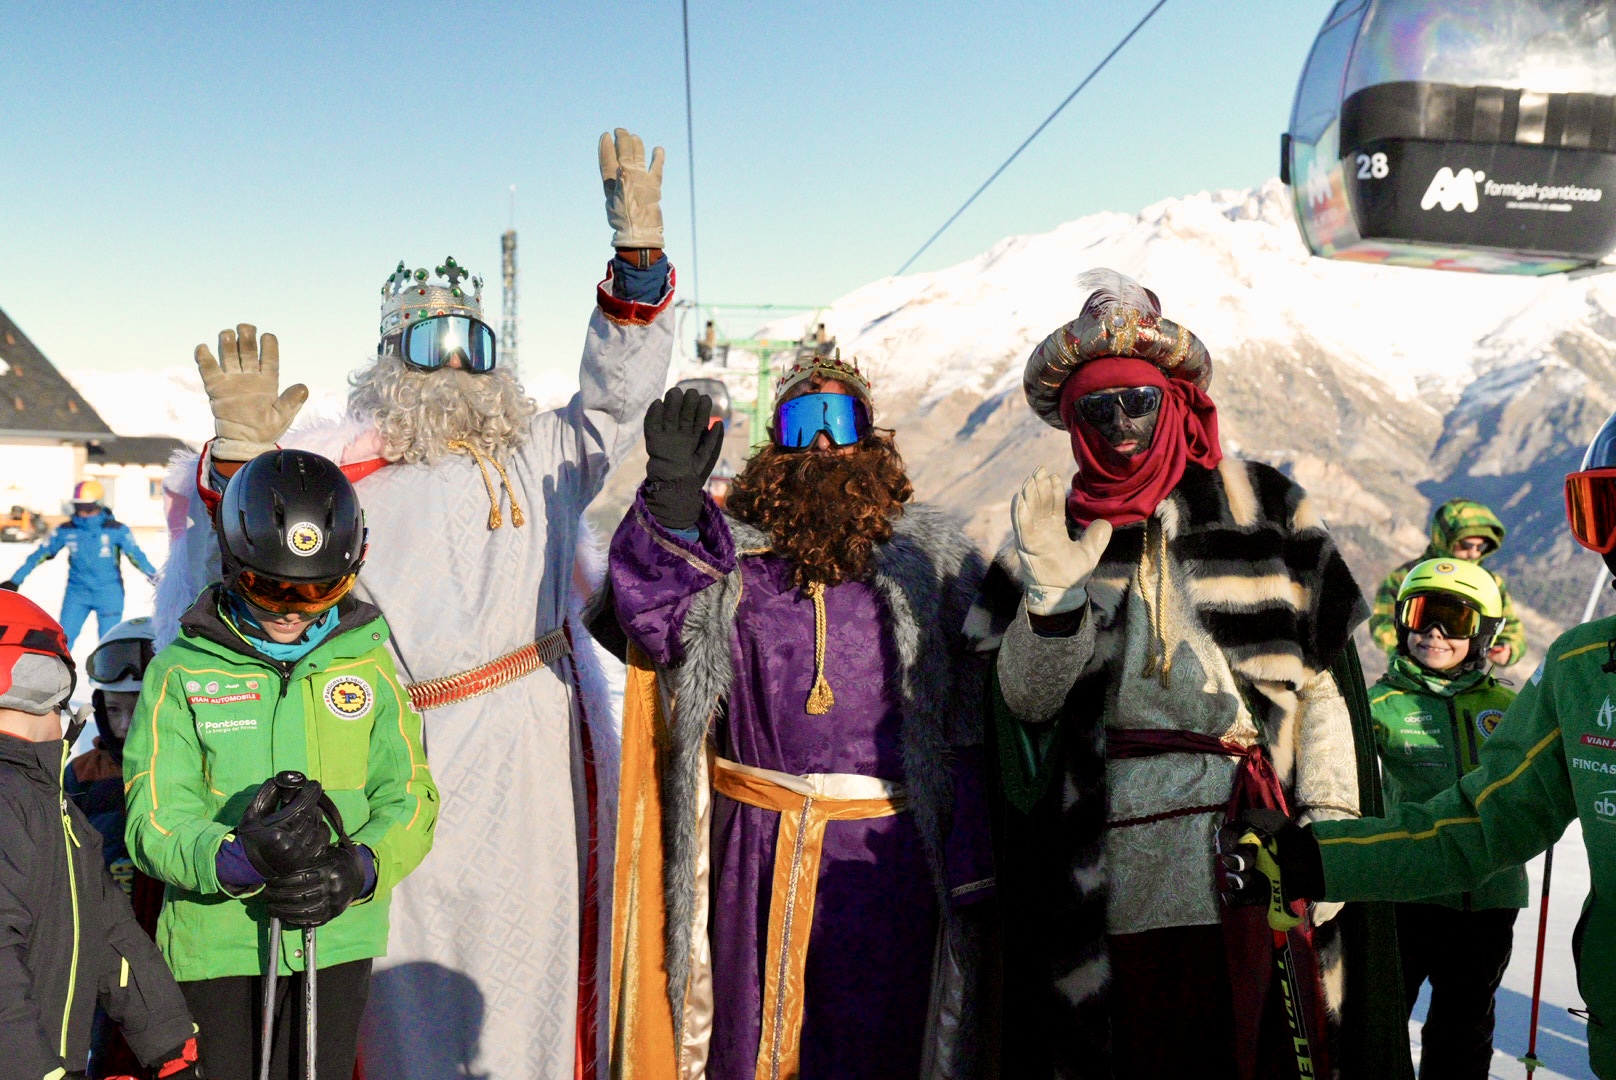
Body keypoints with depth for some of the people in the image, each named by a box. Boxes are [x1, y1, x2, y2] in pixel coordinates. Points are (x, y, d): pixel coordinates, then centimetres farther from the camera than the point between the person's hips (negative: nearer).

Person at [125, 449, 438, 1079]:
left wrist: (359, 869, -20)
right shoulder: (182, 673, -5)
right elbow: (156, 821, -10)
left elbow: (409, 795, 0)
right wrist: (238, 860, -30)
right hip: (218, 942, -2)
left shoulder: (368, 662, 3)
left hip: (339, 938, 2)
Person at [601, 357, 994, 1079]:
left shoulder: (929, 560, 3)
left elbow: (970, 723, 3)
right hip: (755, 844, 1)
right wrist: (673, 503, -26)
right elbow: (657, 623, -13)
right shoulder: (726, 553, 6)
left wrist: (972, 869, 0)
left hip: (886, 851, 0)